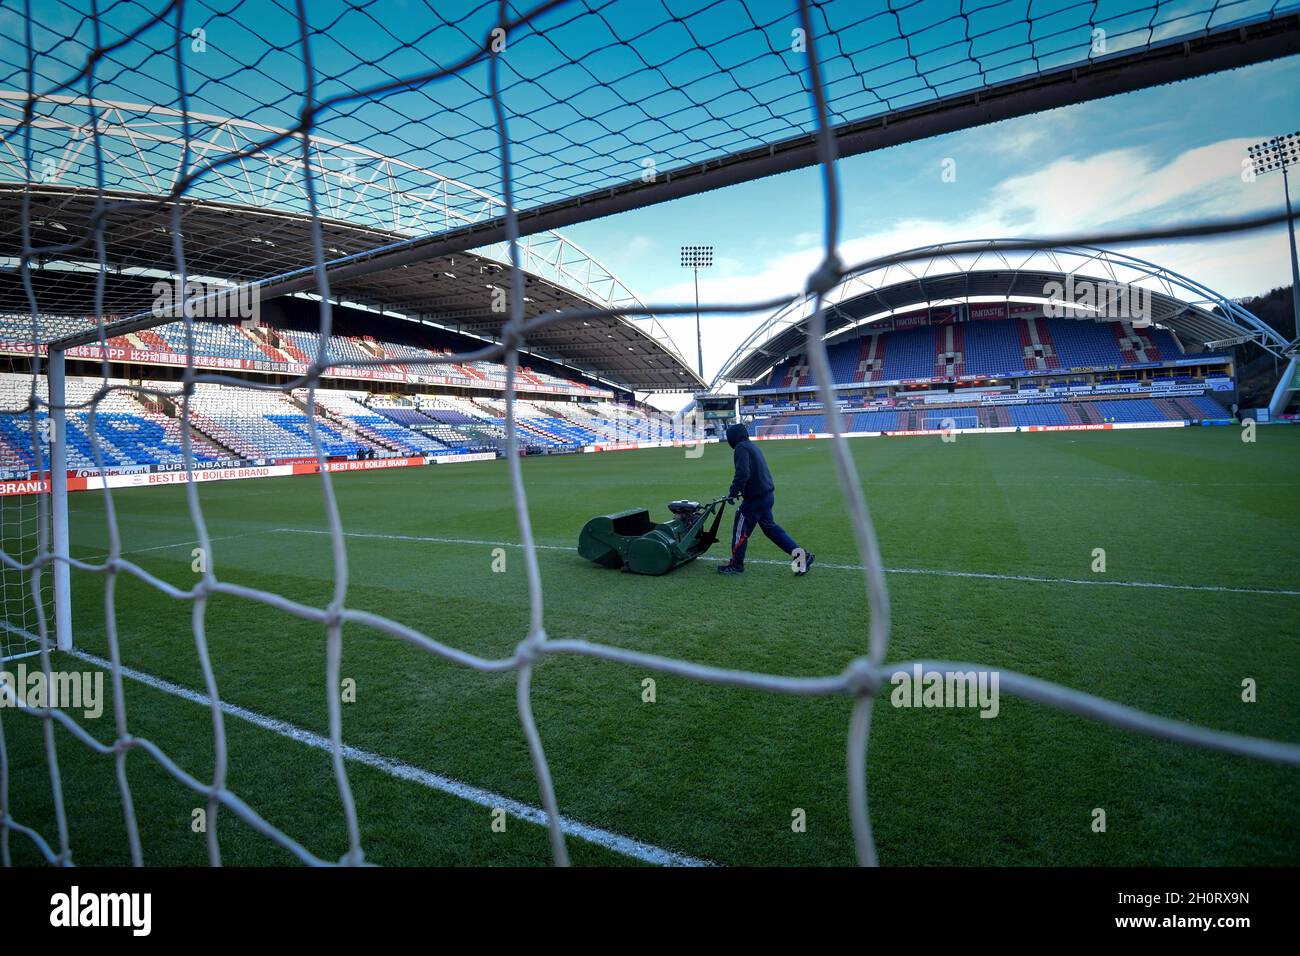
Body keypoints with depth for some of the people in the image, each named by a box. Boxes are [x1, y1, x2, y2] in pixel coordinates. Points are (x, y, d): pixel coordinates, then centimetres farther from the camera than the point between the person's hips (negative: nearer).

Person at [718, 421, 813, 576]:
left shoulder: (741, 448, -14)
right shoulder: (752, 446, 16)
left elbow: (742, 473, -26)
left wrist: (732, 492, -17)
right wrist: (736, 490, 18)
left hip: (755, 498, -10)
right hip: (767, 494, 10)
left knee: (740, 530, 4)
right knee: (769, 526, 20)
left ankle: (736, 565, 15)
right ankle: (799, 553, 16)